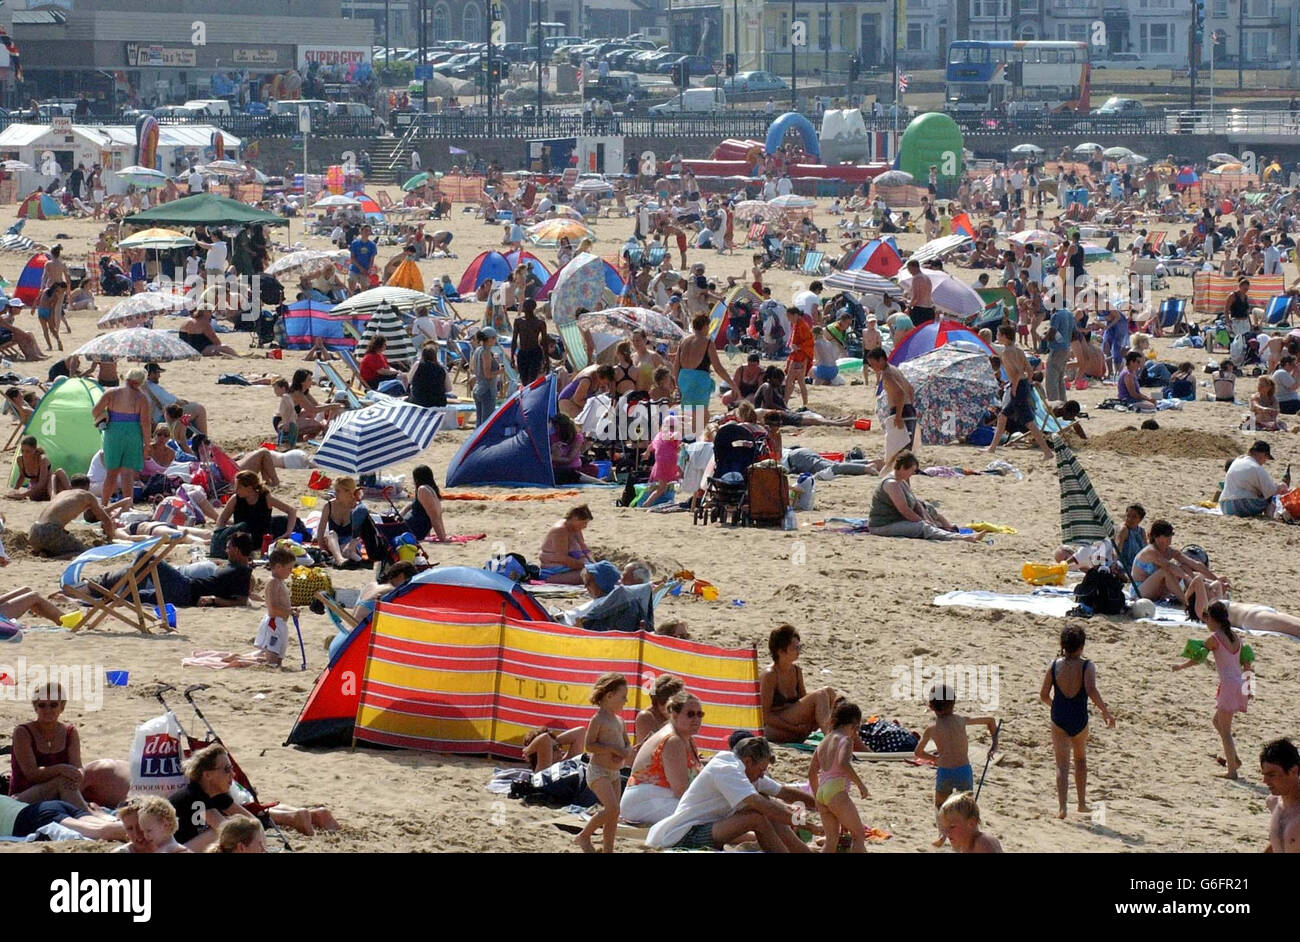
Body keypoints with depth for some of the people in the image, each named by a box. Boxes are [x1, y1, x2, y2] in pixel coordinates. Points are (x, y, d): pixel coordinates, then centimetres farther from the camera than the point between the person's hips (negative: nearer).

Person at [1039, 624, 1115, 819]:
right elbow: (1091, 691, -24)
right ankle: (1082, 802, 31)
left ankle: (1062, 807, -14)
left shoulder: (1055, 665, -3)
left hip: (1058, 720, 0)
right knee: (1080, 760, 24)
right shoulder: (1087, 666, -11)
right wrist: (1106, 712, -16)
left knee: (1062, 765, 1)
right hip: (1080, 720, 0)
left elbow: (1044, 695, 0)